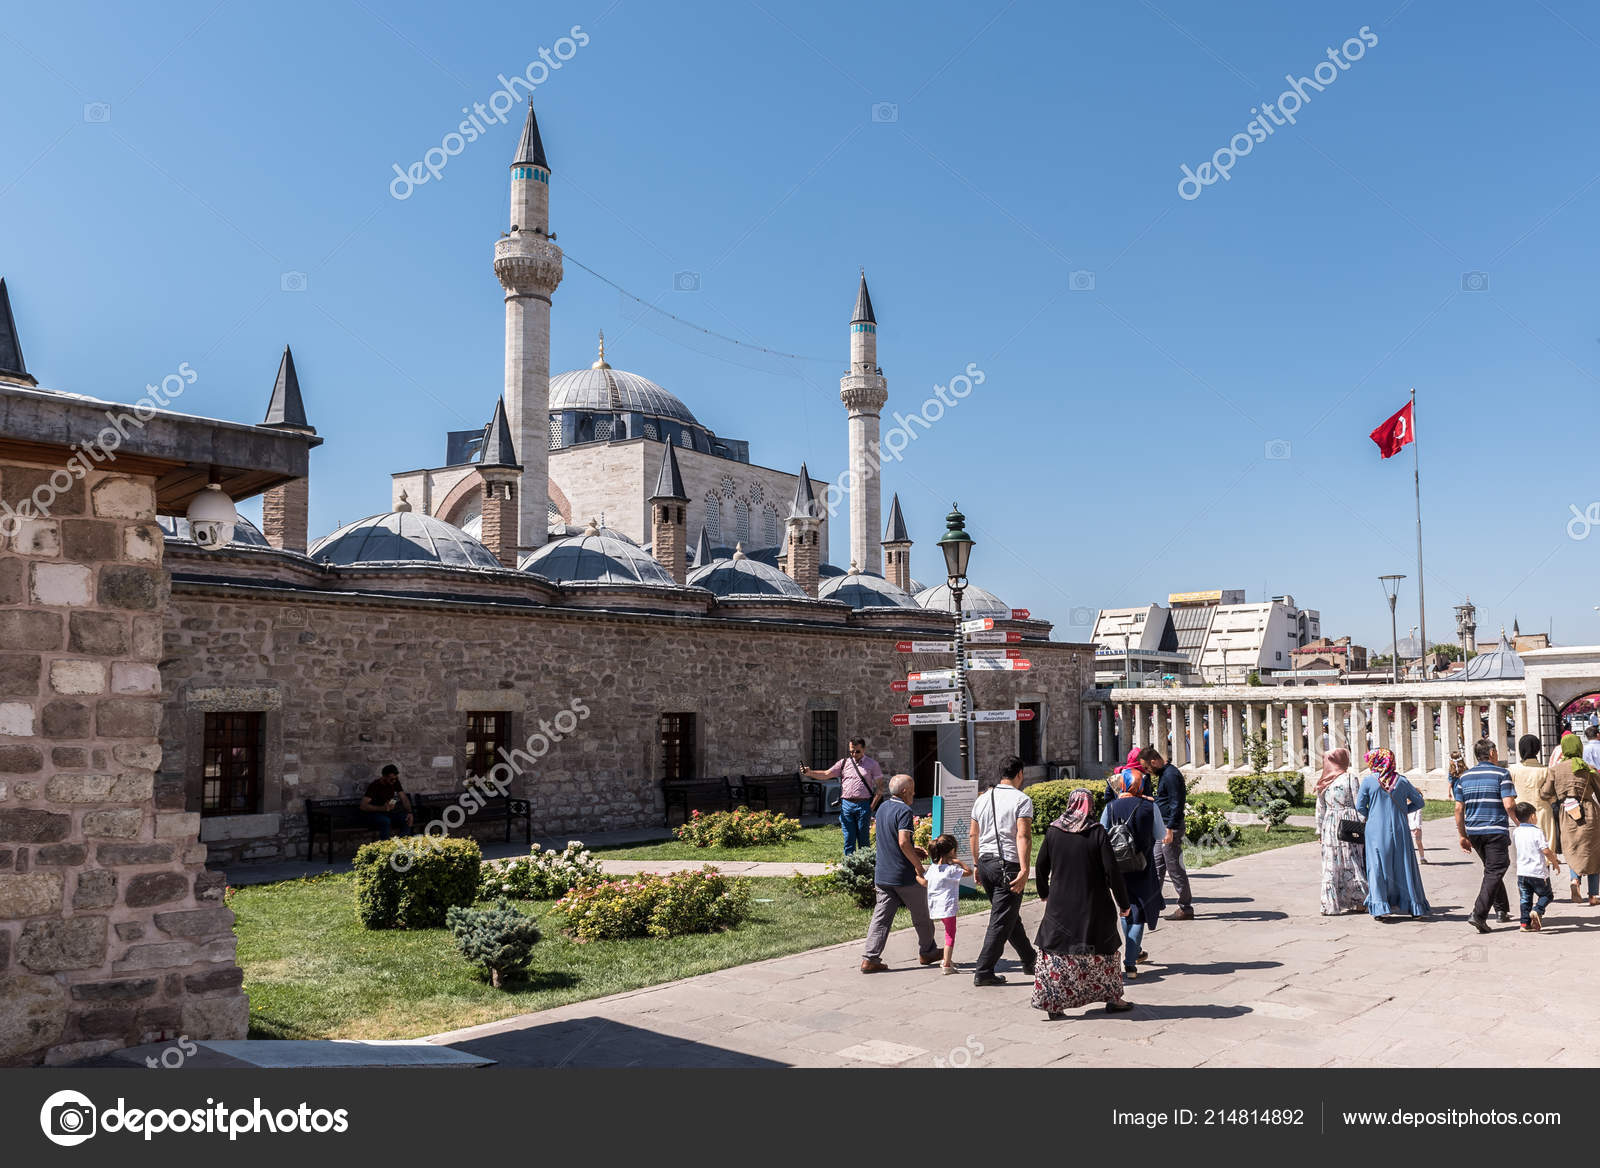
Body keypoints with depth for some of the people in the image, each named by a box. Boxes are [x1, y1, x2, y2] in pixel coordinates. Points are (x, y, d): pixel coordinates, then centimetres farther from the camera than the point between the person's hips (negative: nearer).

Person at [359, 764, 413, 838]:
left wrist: (409, 812, -18)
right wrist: (382, 808, -36)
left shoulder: (395, 782, -1)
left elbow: (404, 799, 1)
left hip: (390, 813, 5)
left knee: (407, 819, -23)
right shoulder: (374, 786, -17)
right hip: (375, 814, -5)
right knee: (386, 821, -38)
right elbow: (363, 806, -23)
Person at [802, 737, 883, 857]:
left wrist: (872, 805, -6)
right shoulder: (844, 763, 9)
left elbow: (880, 786, 3)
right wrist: (810, 773, -14)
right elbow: (826, 774, 3)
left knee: (863, 839, 3)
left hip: (863, 805, -2)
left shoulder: (872, 764, 4)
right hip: (846, 804, 2)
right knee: (849, 839, 4)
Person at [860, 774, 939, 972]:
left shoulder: (882, 808, 12)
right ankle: (927, 952, 27)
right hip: (904, 874, -7)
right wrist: (919, 867, -20)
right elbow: (903, 843, -25)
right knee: (921, 915, 12)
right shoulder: (904, 810, -16)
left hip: (882, 874, 7)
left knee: (881, 917, 4)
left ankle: (869, 958, -4)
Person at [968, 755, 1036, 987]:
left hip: (985, 863, 7)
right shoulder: (1021, 800, -8)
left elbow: (972, 835, 14)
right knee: (1001, 921, -1)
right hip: (1008, 865, -7)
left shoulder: (982, 799, 12)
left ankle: (1029, 961, 33)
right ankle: (983, 972, -2)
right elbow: (1023, 836, -18)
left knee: (1011, 917, 20)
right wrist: (1024, 870, -21)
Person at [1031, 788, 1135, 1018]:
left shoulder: (1053, 831, -3)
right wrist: (1124, 903, -2)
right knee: (1104, 948, 16)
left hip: (1060, 905, 1)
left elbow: (1041, 868, 4)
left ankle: (1053, 1004, 2)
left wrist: (1044, 893, 22)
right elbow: (1112, 871, -12)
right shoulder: (1097, 832, -11)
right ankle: (1112, 998, 25)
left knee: (1056, 951, 7)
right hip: (1094, 905, -1)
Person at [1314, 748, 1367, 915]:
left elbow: (1320, 809, 10)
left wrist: (1319, 830, 16)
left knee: (1331, 866, 5)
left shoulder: (1323, 783, 7)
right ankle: (1357, 902, 8)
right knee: (1352, 864, 4)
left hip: (1330, 826, 3)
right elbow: (1358, 804, -7)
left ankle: (1330, 905, 3)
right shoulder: (1350, 778, -5)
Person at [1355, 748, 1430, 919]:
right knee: (1404, 866, 10)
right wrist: (1402, 810, 16)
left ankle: (1379, 907, -5)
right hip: (1399, 831, 2)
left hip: (1376, 830, -2)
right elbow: (1419, 801, 9)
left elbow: (1359, 806, -3)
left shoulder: (1368, 780, -6)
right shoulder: (1402, 780, 2)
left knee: (1378, 867, 3)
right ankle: (1414, 907, 15)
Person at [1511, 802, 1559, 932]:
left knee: (1525, 899, 10)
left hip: (1522, 872, 4)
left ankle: (1525, 923, 5)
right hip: (1538, 872, -4)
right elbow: (1546, 850, -15)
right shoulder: (1537, 832, -12)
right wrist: (1555, 862, 1)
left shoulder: (1516, 832, 3)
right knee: (1547, 895, 13)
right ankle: (1537, 910, -11)